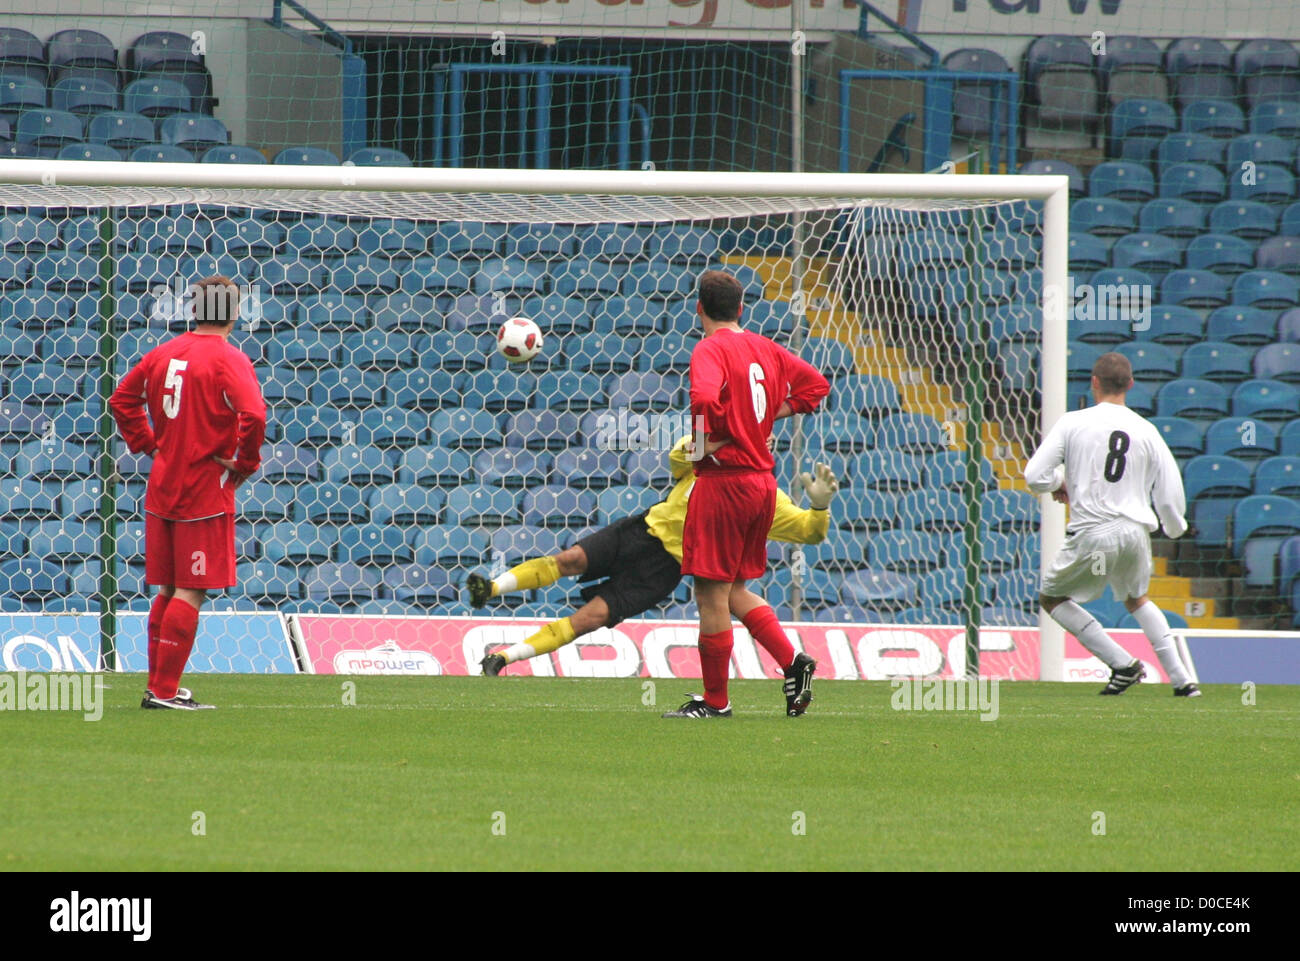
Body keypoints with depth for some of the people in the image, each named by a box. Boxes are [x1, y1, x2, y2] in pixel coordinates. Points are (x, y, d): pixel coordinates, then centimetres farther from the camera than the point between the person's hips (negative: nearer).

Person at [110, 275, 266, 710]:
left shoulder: (163, 353, 8)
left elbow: (122, 400, 18)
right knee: (190, 592, -3)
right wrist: (244, 463, -12)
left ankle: (159, 686, 20)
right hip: (205, 491, -7)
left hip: (162, 487, 7)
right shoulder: (228, 361, -13)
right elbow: (253, 416, -26)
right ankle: (164, 691, -6)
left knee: (169, 589, 15)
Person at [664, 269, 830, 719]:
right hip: (763, 478, 8)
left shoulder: (710, 350, -12)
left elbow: (704, 398, -32)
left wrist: (709, 439, -14)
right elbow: (815, 383, 21)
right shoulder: (765, 348, 11)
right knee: (733, 589, 20)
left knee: (711, 593, 0)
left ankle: (715, 700, 5)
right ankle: (792, 661, 7)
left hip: (724, 479, -8)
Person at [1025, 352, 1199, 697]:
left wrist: (1058, 483, 18)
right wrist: (1175, 527, 29)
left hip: (1091, 533, -4)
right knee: (1136, 598, 30)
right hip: (1136, 532, 4)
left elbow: (1034, 477, -5)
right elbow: (1169, 491, 8)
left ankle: (1123, 663, 3)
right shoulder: (1146, 431, 6)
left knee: (1052, 598, 16)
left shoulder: (1072, 423, -1)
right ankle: (1181, 678, 19)